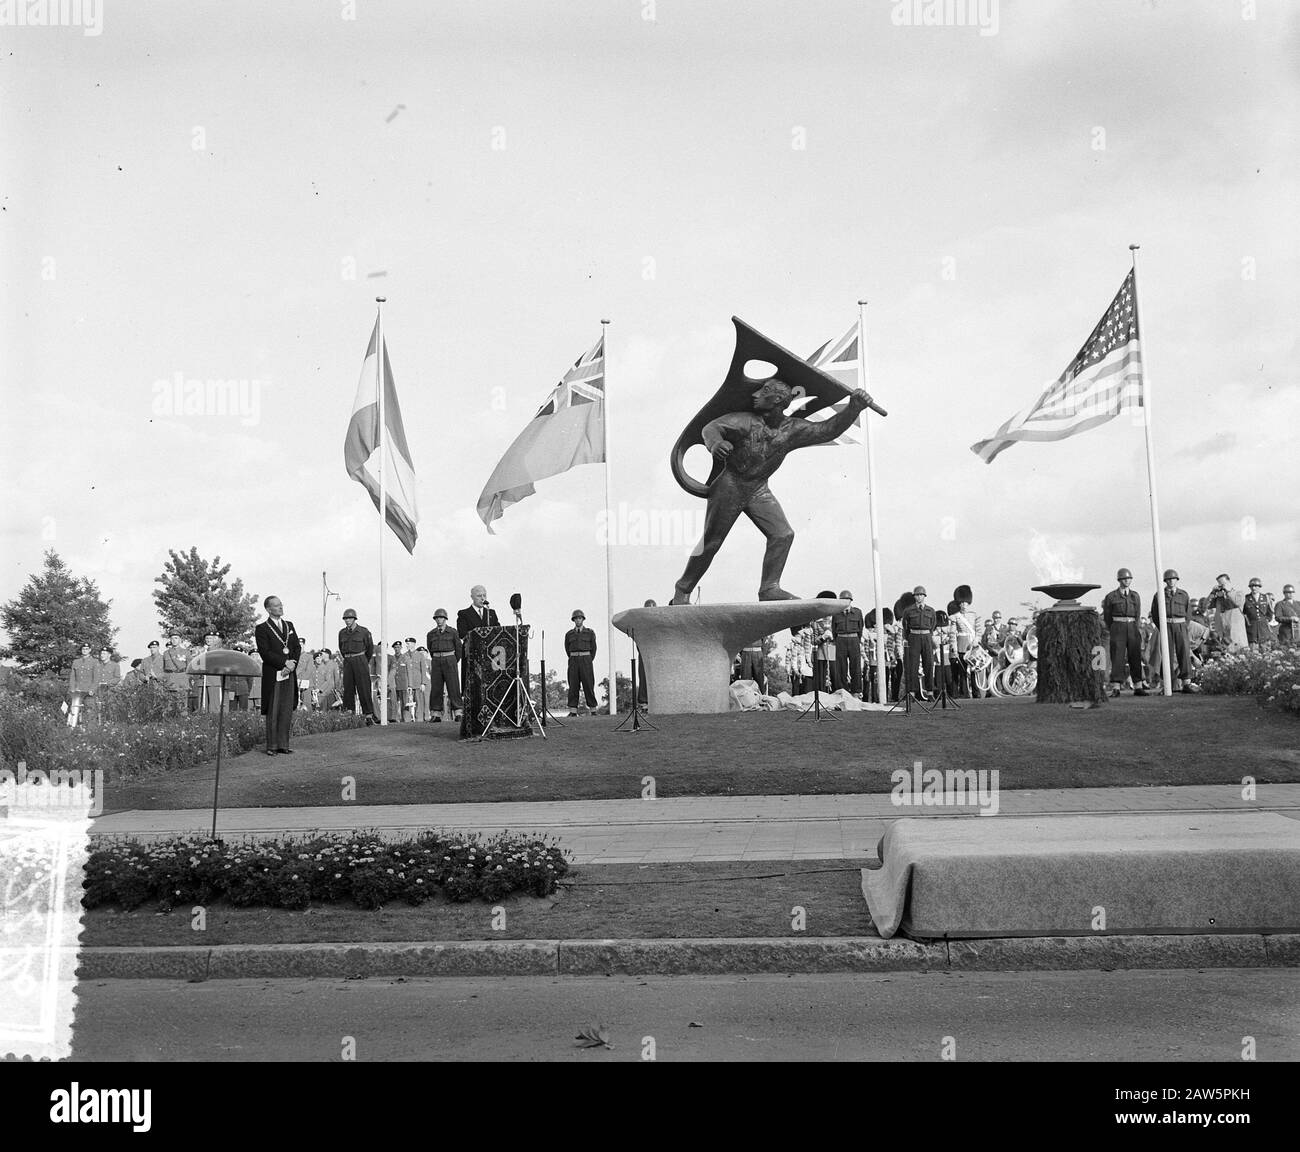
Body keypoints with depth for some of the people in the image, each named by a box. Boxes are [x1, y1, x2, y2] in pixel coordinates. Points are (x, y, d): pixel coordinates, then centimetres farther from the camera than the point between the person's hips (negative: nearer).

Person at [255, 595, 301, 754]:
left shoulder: (289, 625, 17)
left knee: (287, 711, 4)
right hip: (272, 675, -5)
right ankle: (271, 746, 5)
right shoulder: (262, 628, -2)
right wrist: (284, 663, -15)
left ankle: (283, 744, 9)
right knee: (273, 712, -1)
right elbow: (265, 652, -10)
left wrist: (293, 663, -5)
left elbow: (297, 647, 13)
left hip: (289, 675, 5)